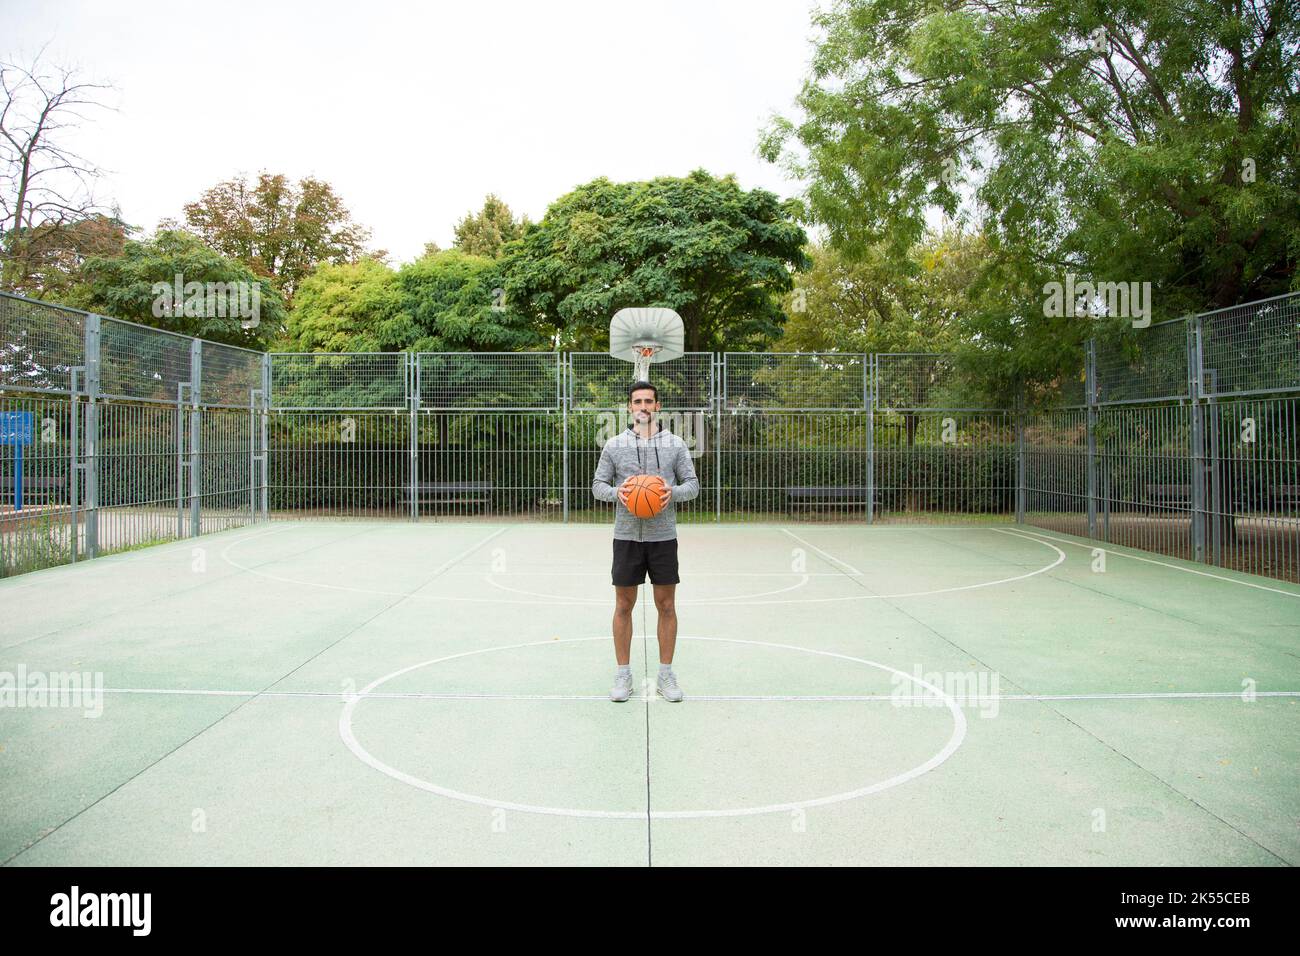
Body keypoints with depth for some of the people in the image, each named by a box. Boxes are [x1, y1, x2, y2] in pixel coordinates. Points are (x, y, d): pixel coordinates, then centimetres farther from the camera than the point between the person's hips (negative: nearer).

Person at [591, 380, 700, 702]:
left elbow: (692, 483, 5)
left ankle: (665, 675, 17)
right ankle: (623, 675, 17)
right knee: (623, 605, 5)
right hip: (626, 536, 0)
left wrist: (674, 491, -17)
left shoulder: (676, 444, 3)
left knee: (666, 605, 5)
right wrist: (616, 492, -17)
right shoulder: (614, 445, 2)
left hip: (663, 536, 0)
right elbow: (598, 485, 5)